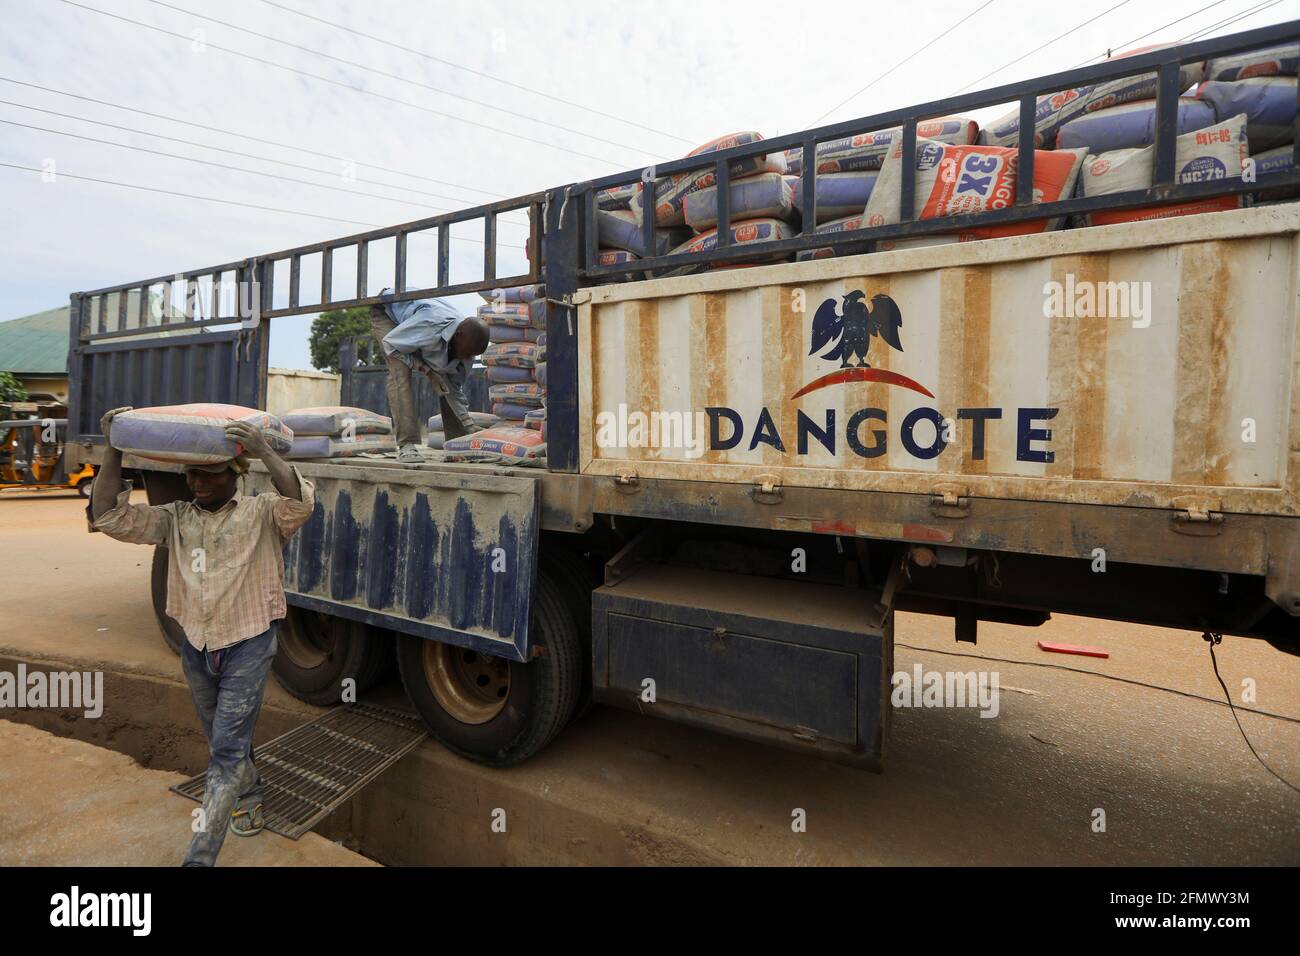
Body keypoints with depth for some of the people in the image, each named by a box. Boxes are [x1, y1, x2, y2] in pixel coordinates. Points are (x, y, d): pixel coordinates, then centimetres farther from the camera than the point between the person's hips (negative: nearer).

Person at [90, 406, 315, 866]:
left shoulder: (261, 513, -10)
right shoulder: (175, 518, 3)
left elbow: (300, 503, -30)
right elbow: (110, 517, -5)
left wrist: (265, 452, -40)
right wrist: (112, 452, -13)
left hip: (248, 646, -6)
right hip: (197, 648, 6)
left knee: (227, 751, -5)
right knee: (223, 740, 24)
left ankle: (200, 855, 3)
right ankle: (250, 801, 47)